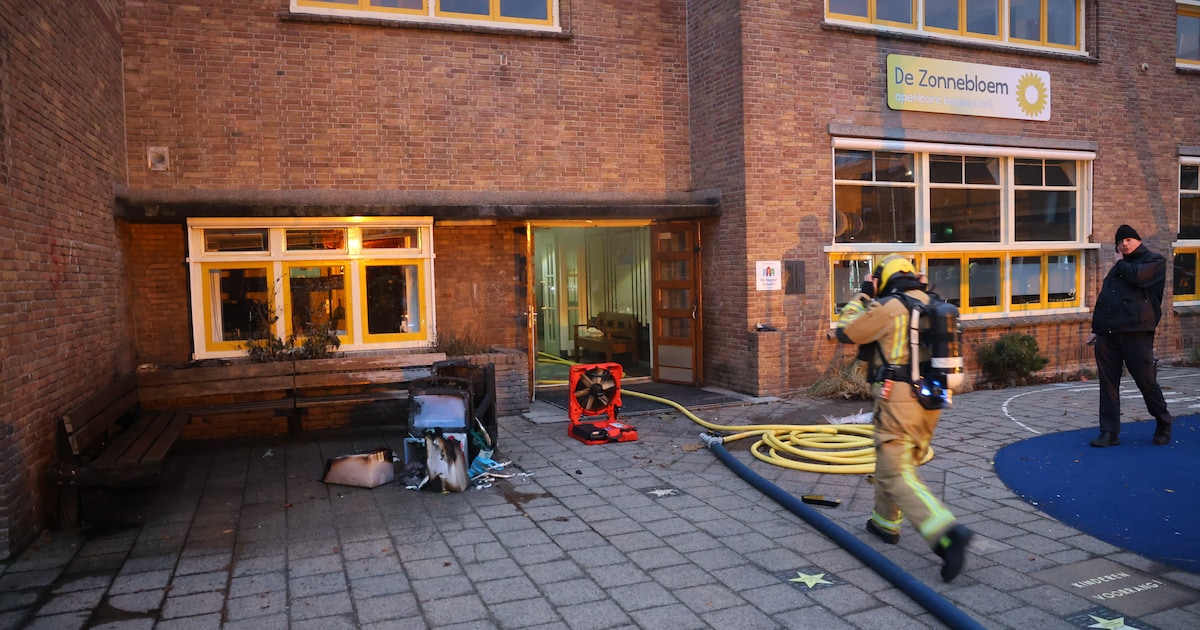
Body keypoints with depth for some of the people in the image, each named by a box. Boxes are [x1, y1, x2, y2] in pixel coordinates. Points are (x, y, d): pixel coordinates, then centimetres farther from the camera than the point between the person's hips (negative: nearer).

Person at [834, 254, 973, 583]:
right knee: (892, 462, 24)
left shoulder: (889, 307, -12)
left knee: (897, 475, -7)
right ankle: (886, 522, 38)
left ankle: (947, 533, -22)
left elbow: (845, 331, -4)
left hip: (898, 401, -8)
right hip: (930, 403, 8)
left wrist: (862, 295, 8)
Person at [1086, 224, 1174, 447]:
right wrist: (1096, 329, 19)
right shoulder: (1118, 268, 24)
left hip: (1136, 332, -6)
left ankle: (1163, 426, 20)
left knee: (1147, 381, 0)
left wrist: (1120, 264, 2)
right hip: (1107, 334, 6)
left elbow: (1138, 277, -17)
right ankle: (1110, 432, 6)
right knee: (1108, 384, 3)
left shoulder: (1154, 261, 6)